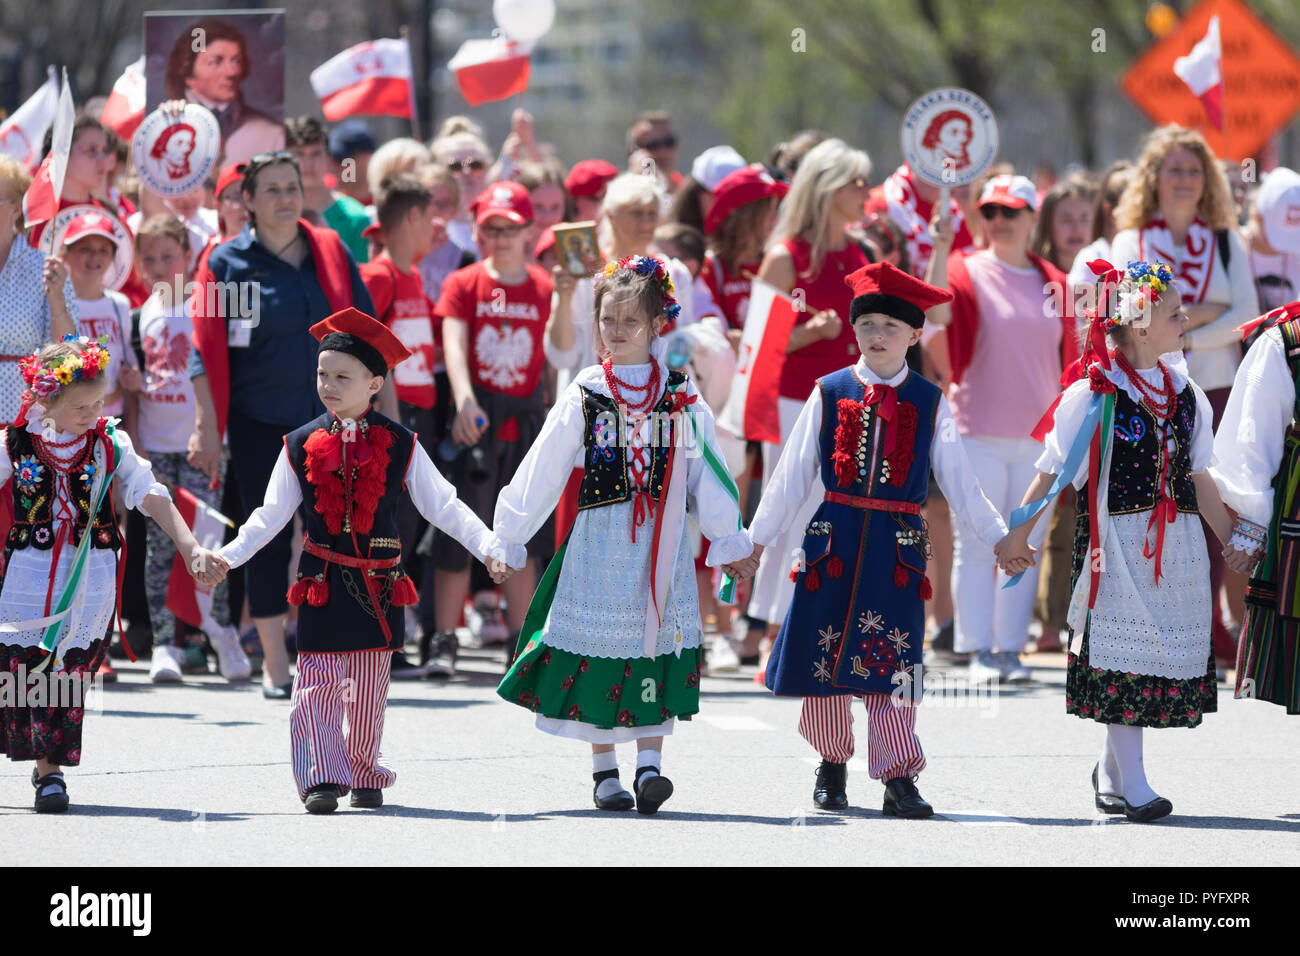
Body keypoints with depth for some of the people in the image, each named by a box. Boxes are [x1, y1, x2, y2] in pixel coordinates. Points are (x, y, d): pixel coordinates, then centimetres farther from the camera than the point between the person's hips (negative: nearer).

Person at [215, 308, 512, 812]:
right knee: (317, 685, -8)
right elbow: (271, 515, 9)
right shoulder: (302, 446, 3)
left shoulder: (398, 445, 1)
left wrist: (487, 544, -6)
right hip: (323, 582, 0)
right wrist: (227, 556, 1)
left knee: (369, 690, 7)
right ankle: (322, 779, -8)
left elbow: (442, 505, 4)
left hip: (379, 584, 0)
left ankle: (364, 775, 20)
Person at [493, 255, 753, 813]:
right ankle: (604, 771, 1)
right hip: (599, 538, 0)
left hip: (661, 542, 0)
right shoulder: (584, 396, 3)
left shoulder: (682, 396, 3)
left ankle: (650, 764, 1)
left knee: (656, 643, -2)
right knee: (596, 644, 0)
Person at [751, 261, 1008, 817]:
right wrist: (757, 538, 6)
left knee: (893, 662, -6)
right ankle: (831, 766, 23)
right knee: (823, 657, 4)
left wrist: (999, 538, 3)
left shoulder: (928, 403, 6)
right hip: (834, 536, 1)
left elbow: (958, 481, 9)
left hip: (896, 545, -1)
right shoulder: (829, 393, 5)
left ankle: (899, 778, -5)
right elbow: (792, 475, 8)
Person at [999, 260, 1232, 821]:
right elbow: (1054, 471, -4)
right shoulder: (1093, 394, -8)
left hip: (1177, 542, 6)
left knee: (1171, 653, 5)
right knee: (1126, 655, -6)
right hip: (1119, 539, -6)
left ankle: (1112, 770, 19)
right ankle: (1132, 785, -3)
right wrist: (1018, 536, -2)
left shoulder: (1186, 396, 11)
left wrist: (1230, 540, 23)